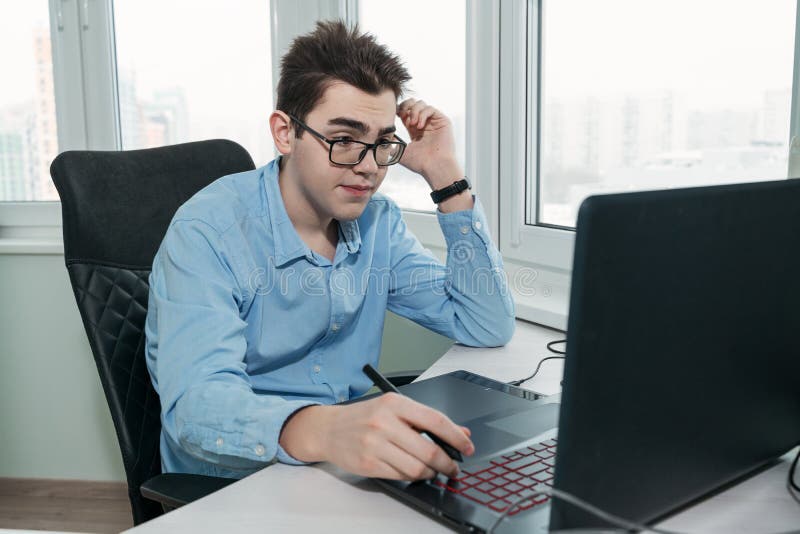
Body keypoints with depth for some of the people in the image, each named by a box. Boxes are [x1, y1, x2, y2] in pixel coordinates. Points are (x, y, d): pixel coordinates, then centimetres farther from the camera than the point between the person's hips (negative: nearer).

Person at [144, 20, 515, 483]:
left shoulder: (379, 223, 2)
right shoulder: (209, 234, -17)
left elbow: (488, 329, -2)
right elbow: (196, 404, -31)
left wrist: (445, 176, -8)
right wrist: (322, 430, -52)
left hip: (350, 468, 7)